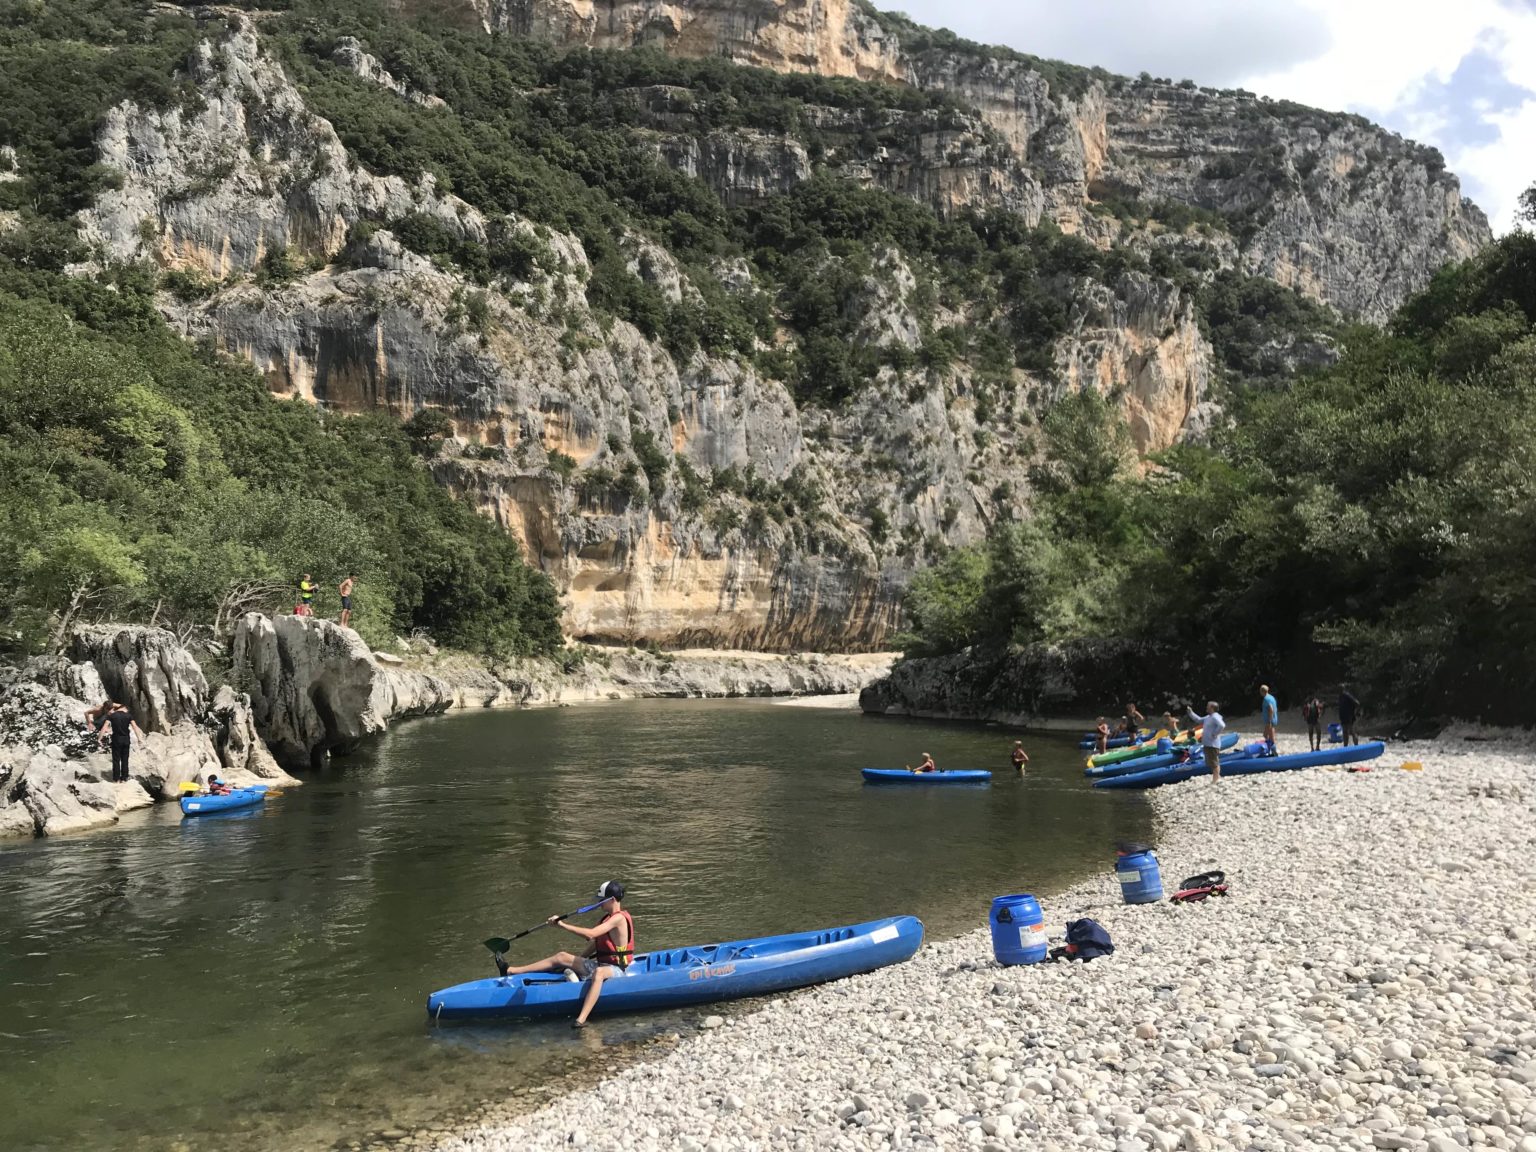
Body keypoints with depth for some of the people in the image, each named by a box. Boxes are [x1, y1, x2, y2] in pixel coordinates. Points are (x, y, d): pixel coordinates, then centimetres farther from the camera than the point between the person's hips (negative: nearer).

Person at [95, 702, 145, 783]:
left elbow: (104, 727, -10)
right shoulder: (128, 716, 1)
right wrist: (139, 738, -10)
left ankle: (116, 779, 5)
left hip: (116, 739, -1)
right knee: (125, 760, 10)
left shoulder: (111, 716, -1)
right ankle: (123, 778, 12)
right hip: (126, 740, 1)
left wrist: (99, 739, -12)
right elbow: (135, 727, -8)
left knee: (116, 760, 5)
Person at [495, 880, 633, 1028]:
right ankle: (510, 971, 5)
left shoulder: (619, 918, -16)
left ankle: (581, 1019, -60)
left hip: (614, 969, -10)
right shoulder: (608, 917, 14)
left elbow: (590, 934, -27)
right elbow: (595, 943, 23)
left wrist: (562, 924, -25)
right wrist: (576, 962, 20)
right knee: (562, 957, 5)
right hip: (600, 964, 10)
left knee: (599, 972, -44)